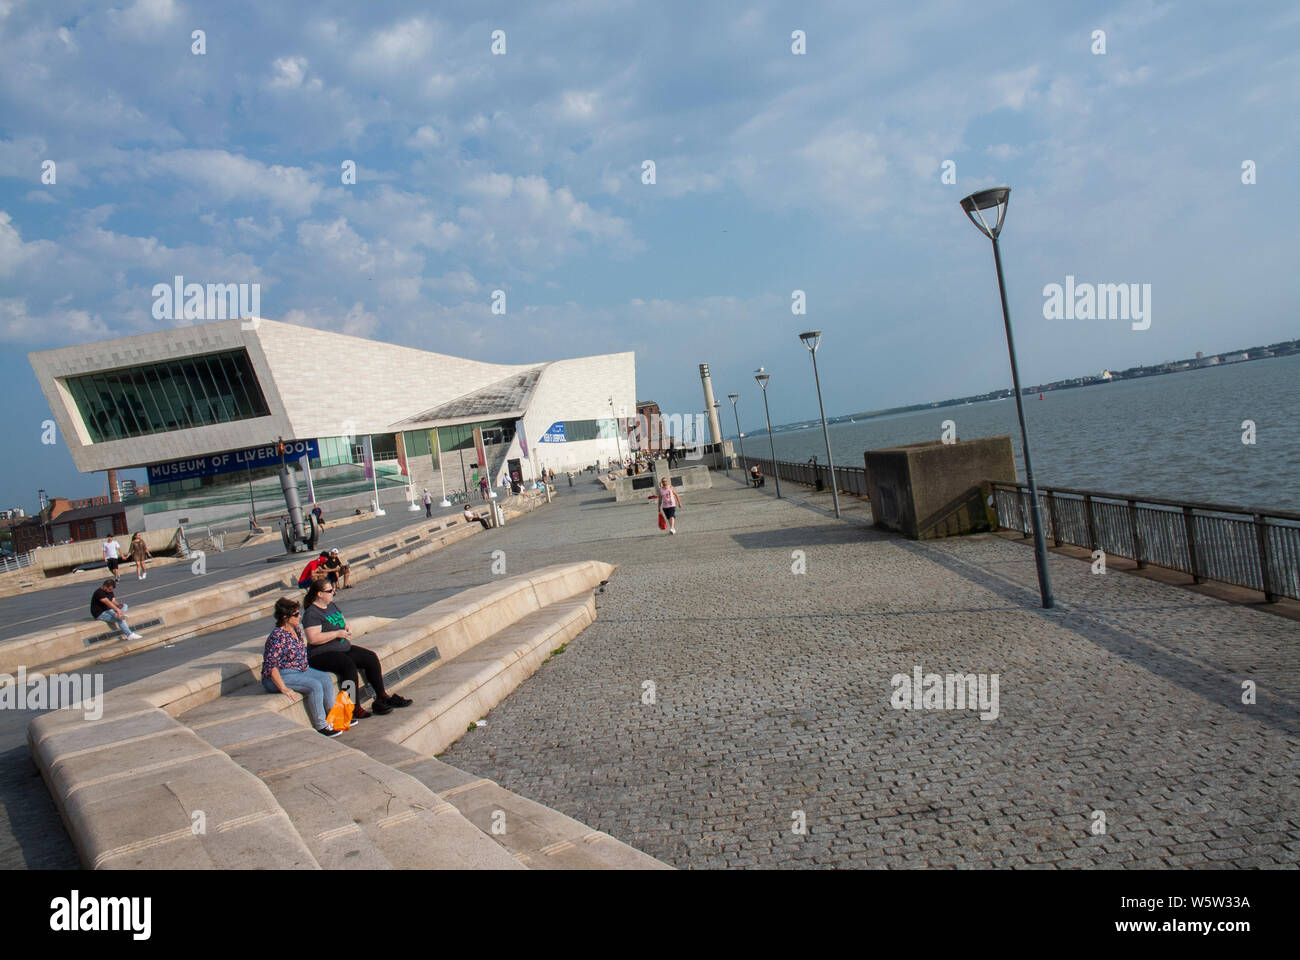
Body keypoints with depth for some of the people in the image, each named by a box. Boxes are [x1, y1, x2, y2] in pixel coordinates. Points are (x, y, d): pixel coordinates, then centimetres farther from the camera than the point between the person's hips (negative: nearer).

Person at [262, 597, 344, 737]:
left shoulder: (296, 628, 5)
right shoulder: (278, 636, -22)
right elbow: (271, 666, -26)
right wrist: (283, 688, -30)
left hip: (300, 669, 9)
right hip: (280, 676, -9)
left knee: (326, 678, -6)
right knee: (315, 685, -25)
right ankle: (321, 726, -17)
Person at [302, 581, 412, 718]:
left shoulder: (332, 606, 14)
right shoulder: (311, 613, -14)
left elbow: (343, 620, 32)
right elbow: (313, 639, -26)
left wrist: (346, 627, 8)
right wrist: (337, 633, -20)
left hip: (343, 648, 9)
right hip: (322, 655, -9)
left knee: (371, 657, -4)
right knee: (349, 665, -33)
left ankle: (382, 696, 2)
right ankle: (354, 709, -28)